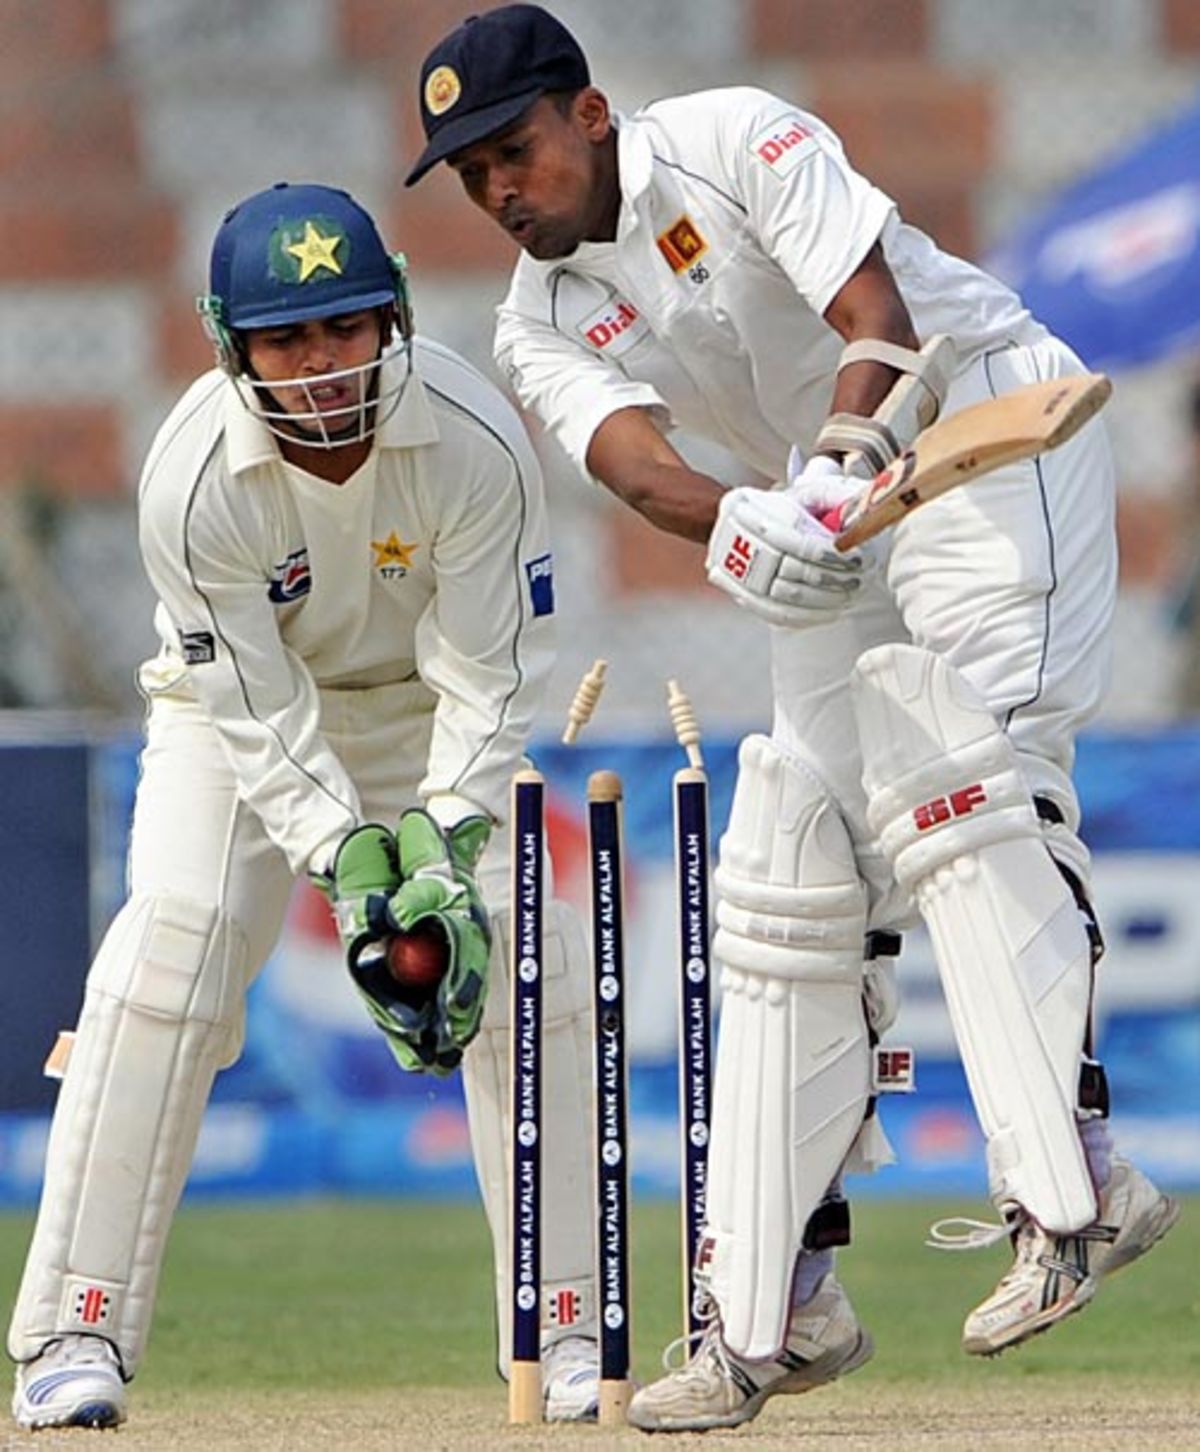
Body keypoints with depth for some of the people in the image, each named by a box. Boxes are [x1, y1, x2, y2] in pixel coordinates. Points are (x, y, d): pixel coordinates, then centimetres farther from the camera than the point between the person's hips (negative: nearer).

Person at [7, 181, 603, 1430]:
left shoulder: (475, 444, -30)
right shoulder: (194, 479, -32)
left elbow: (490, 679, -25)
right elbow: (259, 716, -26)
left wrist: (443, 848, -37)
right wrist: (352, 871, -36)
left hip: (426, 702, 1)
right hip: (235, 699, -1)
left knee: (520, 952, -12)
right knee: (174, 940, -19)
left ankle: (568, 1328, -1)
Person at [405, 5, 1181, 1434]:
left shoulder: (741, 143, -12)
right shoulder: (541, 325, 3)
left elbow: (876, 320, -23)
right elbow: (629, 456, -17)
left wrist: (840, 460, -43)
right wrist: (741, 524, -39)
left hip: (991, 422, -7)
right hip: (839, 518, 7)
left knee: (949, 778, -28)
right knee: (791, 867, 2)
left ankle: (1070, 1185, -39)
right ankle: (773, 1313, 7)